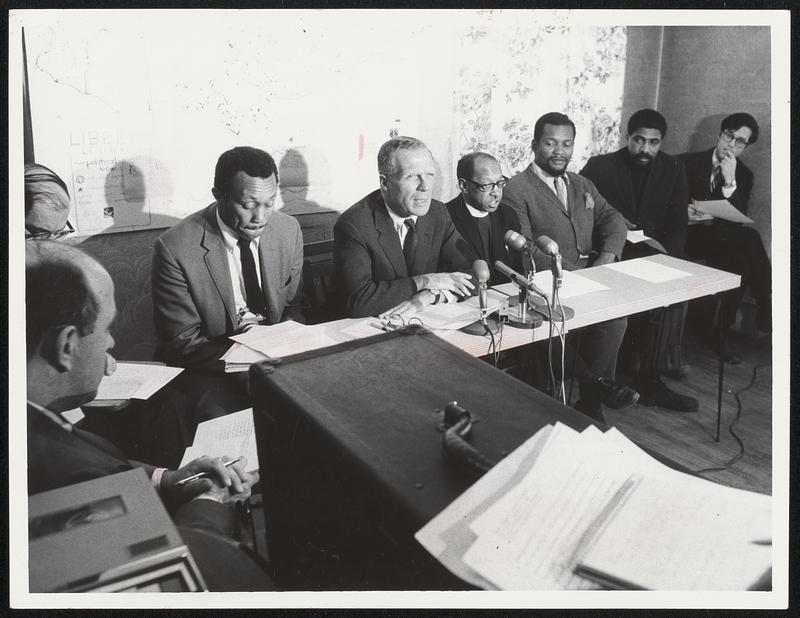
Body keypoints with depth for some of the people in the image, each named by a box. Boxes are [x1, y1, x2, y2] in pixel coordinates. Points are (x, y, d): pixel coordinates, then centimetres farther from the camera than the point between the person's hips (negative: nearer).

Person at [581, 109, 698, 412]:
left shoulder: (672, 170, 9)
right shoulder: (600, 166, 1)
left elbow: (677, 227, 5)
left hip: (655, 255, 3)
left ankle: (647, 376, -13)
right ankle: (645, 378, -15)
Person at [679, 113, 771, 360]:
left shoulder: (743, 176, 10)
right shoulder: (688, 162, 5)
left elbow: (739, 221, -4)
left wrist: (730, 183, -16)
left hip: (722, 239, 4)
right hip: (689, 236, -3)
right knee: (749, 239, -29)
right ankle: (766, 314, -20)